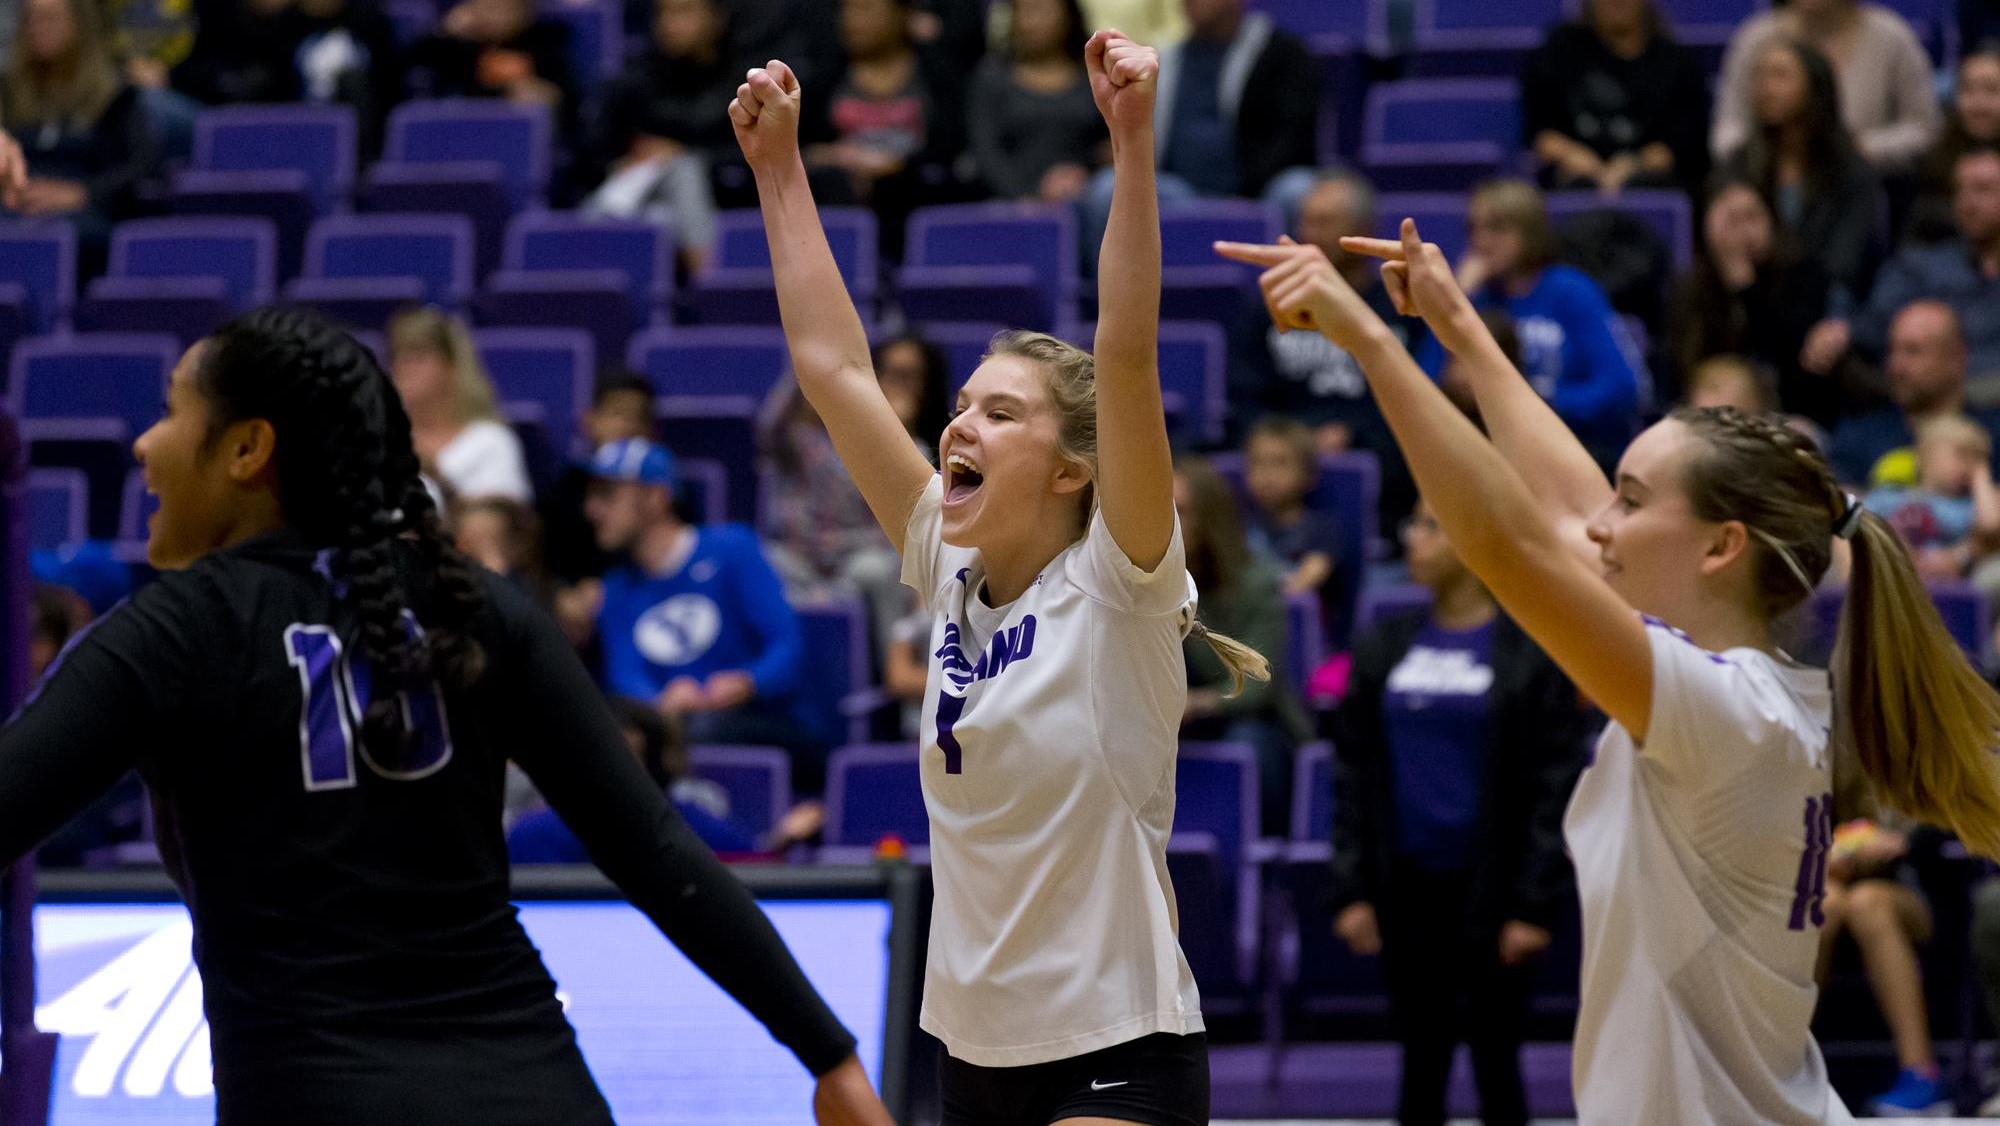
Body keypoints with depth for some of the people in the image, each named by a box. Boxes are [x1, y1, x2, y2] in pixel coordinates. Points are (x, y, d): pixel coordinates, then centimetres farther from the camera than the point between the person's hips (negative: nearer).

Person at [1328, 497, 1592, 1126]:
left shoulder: (1532, 653, -6)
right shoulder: (1382, 649, 7)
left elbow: (1558, 785, -7)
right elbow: (1354, 778, 8)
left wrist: (1537, 903, -12)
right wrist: (1350, 888, 1)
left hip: (1491, 889, -4)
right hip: (1408, 886, 4)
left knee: (1495, 1062, 3)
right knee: (1421, 1062, 9)